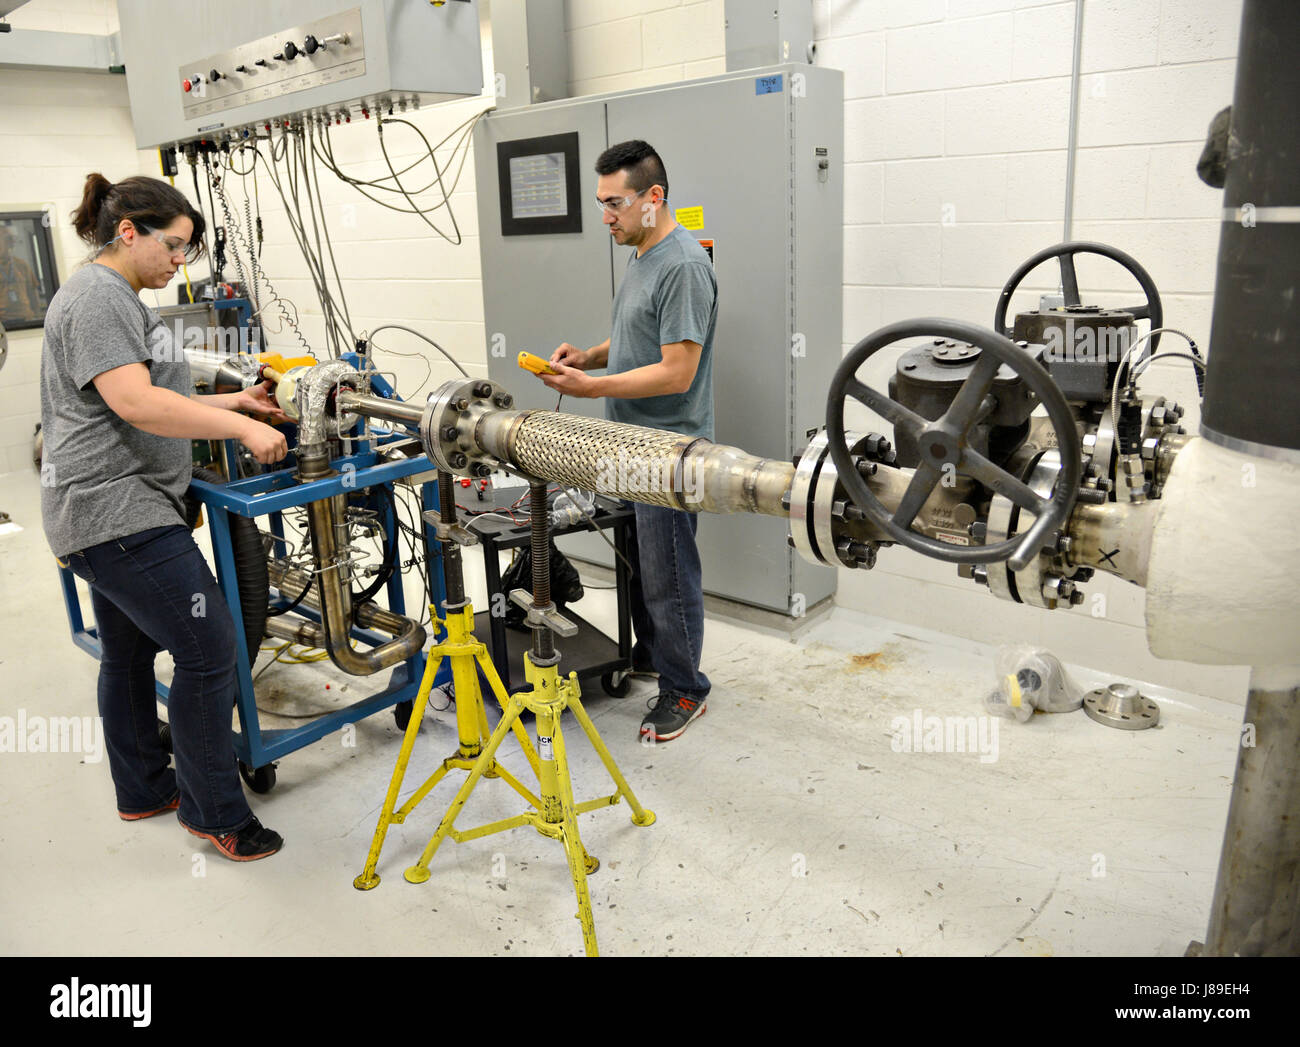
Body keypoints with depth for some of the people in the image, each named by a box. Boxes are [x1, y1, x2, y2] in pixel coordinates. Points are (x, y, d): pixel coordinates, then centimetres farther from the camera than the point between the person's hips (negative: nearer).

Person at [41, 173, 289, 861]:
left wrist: (232, 401, 12)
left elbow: (152, 401, 21)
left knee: (130, 654, 18)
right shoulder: (97, 296, -14)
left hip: (107, 514, 12)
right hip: (115, 513, -12)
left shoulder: (119, 299, 20)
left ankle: (143, 791, 33)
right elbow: (134, 402, -25)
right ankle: (213, 811, 4)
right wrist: (242, 428, -23)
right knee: (209, 651, -9)